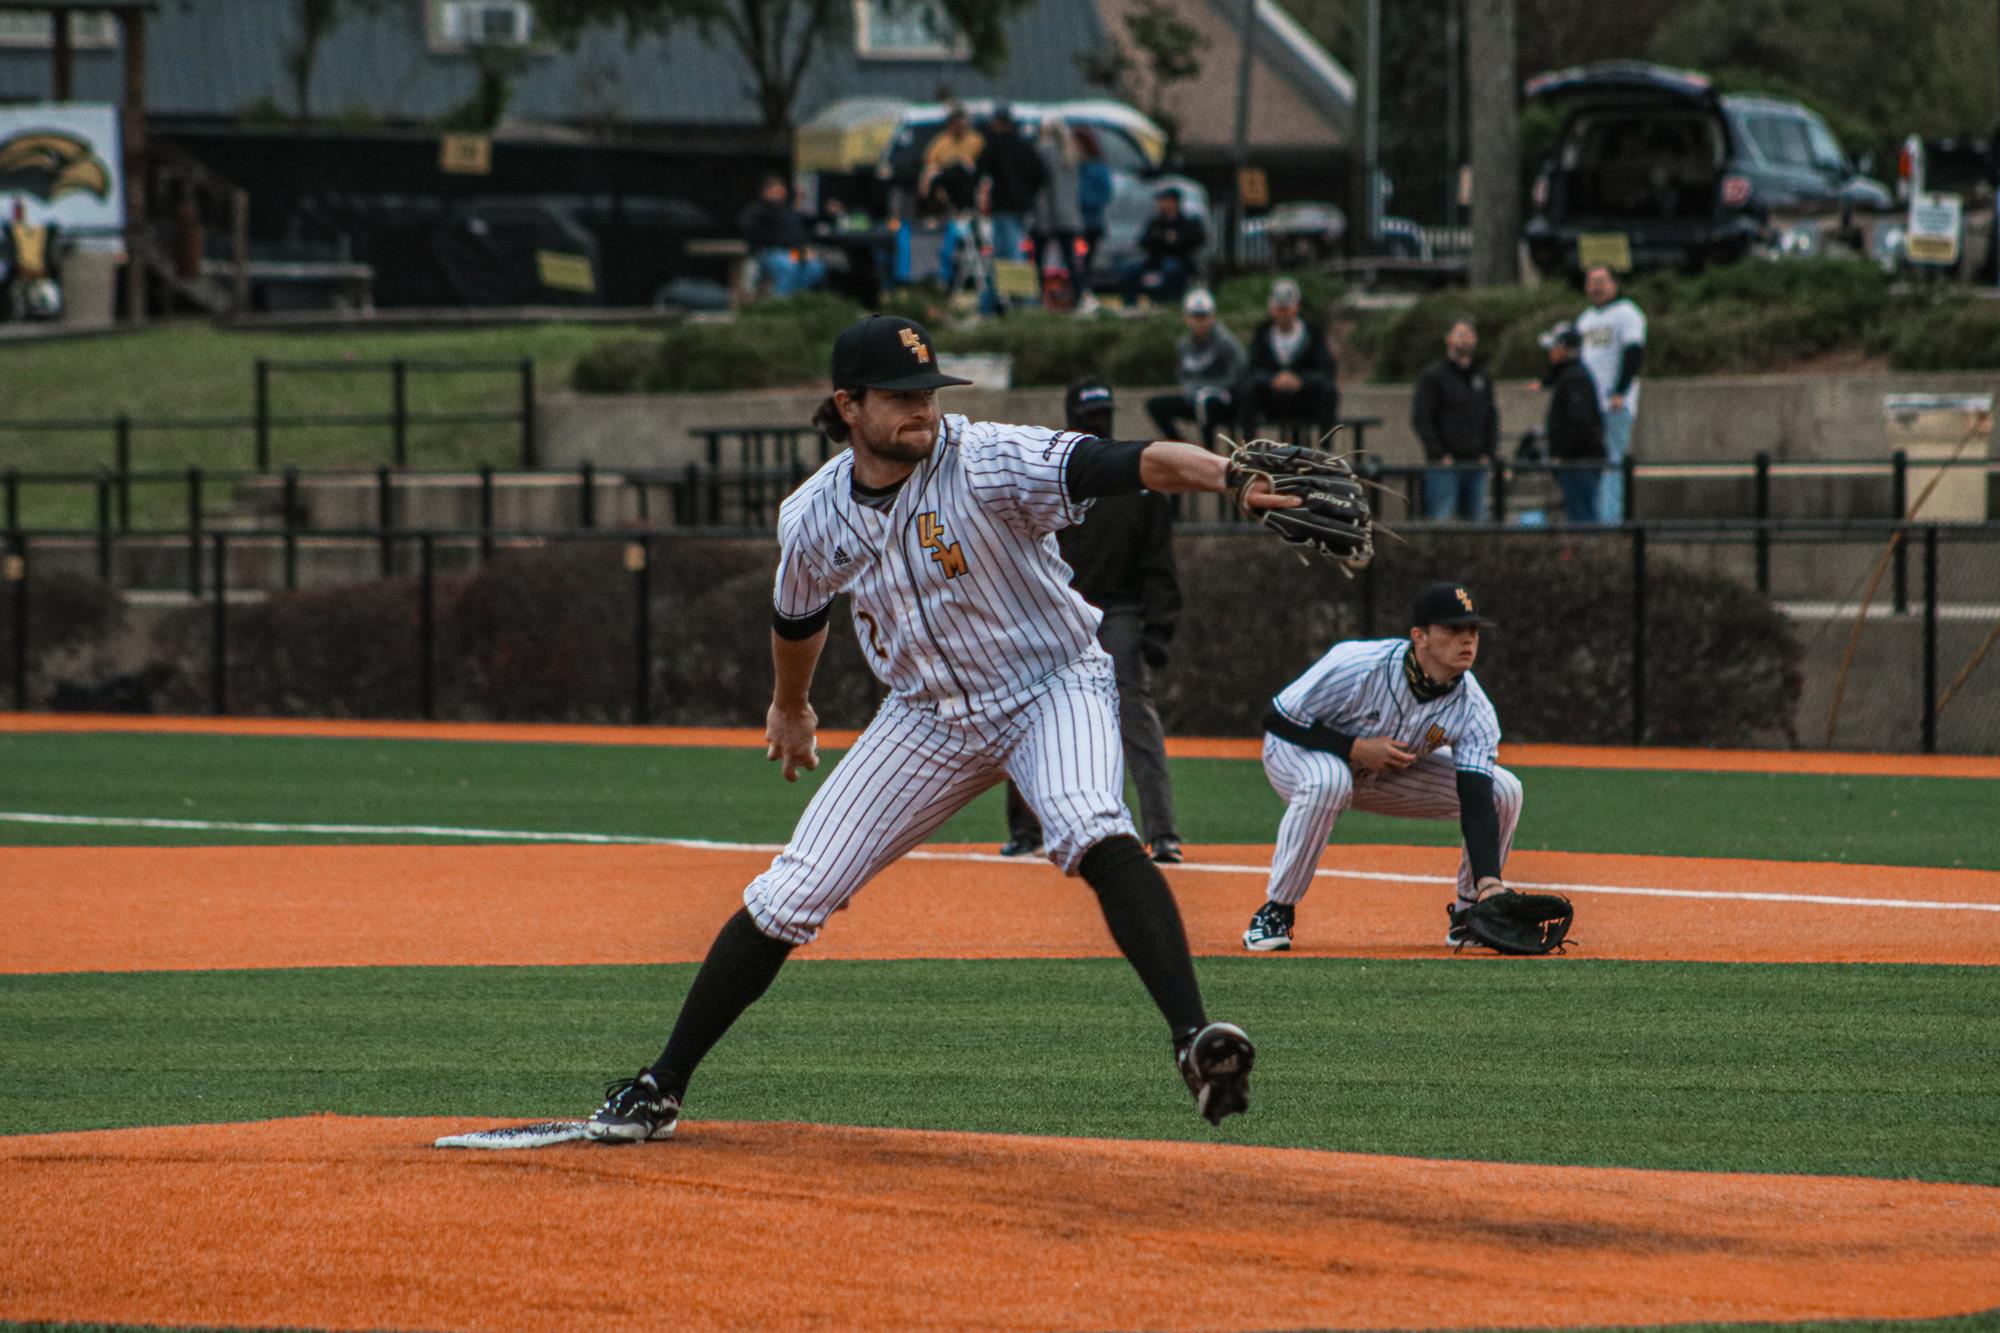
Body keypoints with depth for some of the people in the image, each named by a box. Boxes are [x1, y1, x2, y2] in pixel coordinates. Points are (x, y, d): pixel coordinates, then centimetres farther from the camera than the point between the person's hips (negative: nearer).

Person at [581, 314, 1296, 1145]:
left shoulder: (987, 464, -24)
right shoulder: (813, 517, -9)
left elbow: (1127, 463, -40)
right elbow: (799, 617, 15)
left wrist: (1229, 476, -58)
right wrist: (790, 708, 32)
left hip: (1054, 686, -4)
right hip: (928, 717, 4)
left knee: (1091, 829, -36)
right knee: (787, 897, -1)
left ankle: (1192, 1036, -40)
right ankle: (661, 1088, 12)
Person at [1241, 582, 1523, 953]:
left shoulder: (1474, 710, -21)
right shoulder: (1357, 665, -34)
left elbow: (1476, 801, -27)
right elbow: (1277, 719, -25)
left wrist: (1490, 883, -41)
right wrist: (1355, 748, -34)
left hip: (1391, 773, 5)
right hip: (1297, 752, -5)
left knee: (1503, 791, -11)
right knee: (1327, 781, -42)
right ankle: (1275, 914, -26)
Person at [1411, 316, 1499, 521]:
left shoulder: (1483, 377, 16)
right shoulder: (1432, 375, -3)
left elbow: (1491, 417, 22)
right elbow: (1421, 418, -8)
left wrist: (1489, 453, 8)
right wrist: (1439, 455, -13)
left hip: (1477, 465, 6)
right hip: (1445, 466, -6)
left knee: (1476, 519, 7)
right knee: (1440, 520, -10)